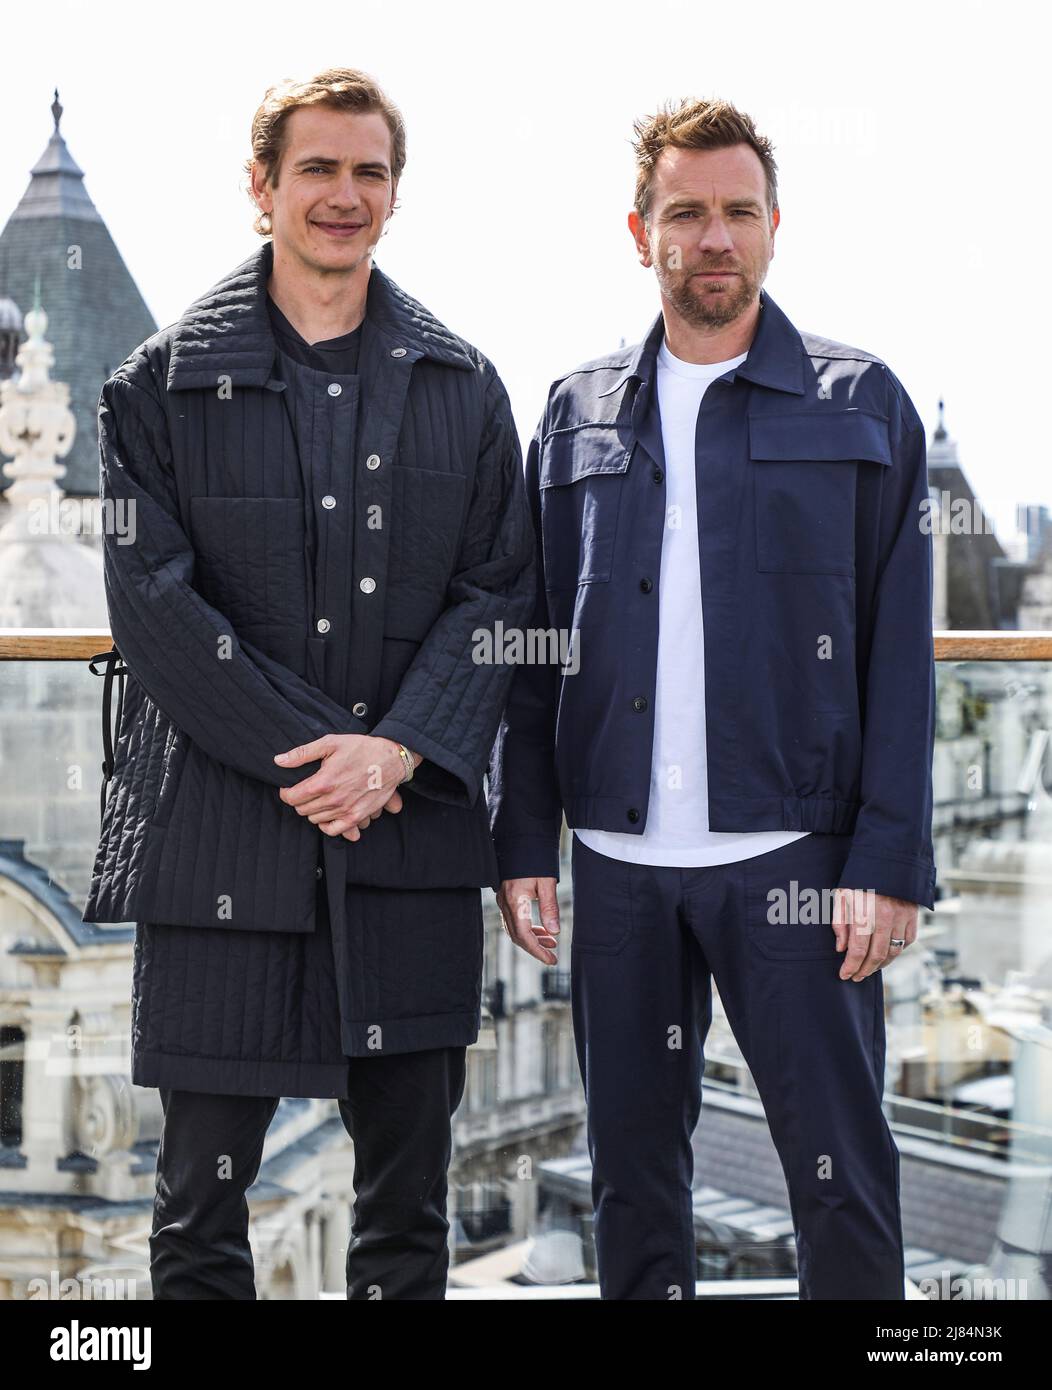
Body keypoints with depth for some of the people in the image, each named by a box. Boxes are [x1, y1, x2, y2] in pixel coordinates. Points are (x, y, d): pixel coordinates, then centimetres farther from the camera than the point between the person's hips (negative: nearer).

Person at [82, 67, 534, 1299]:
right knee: (202, 1193, 5)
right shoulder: (163, 384, 3)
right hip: (220, 838, -2)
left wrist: (397, 749, -11)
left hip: (413, 833, 2)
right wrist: (314, 751, -13)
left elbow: (498, 588, 5)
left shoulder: (461, 387, 11)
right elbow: (153, 600, -5)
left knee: (409, 1196, 10)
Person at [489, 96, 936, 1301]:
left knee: (841, 1180, -1)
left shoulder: (857, 406, 4)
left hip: (790, 858, -3)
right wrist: (523, 841, 3)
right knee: (631, 1174, 11)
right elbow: (533, 649, 11)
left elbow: (900, 652, 0)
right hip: (617, 863, 3)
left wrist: (889, 861, -8)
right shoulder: (578, 414, 11)